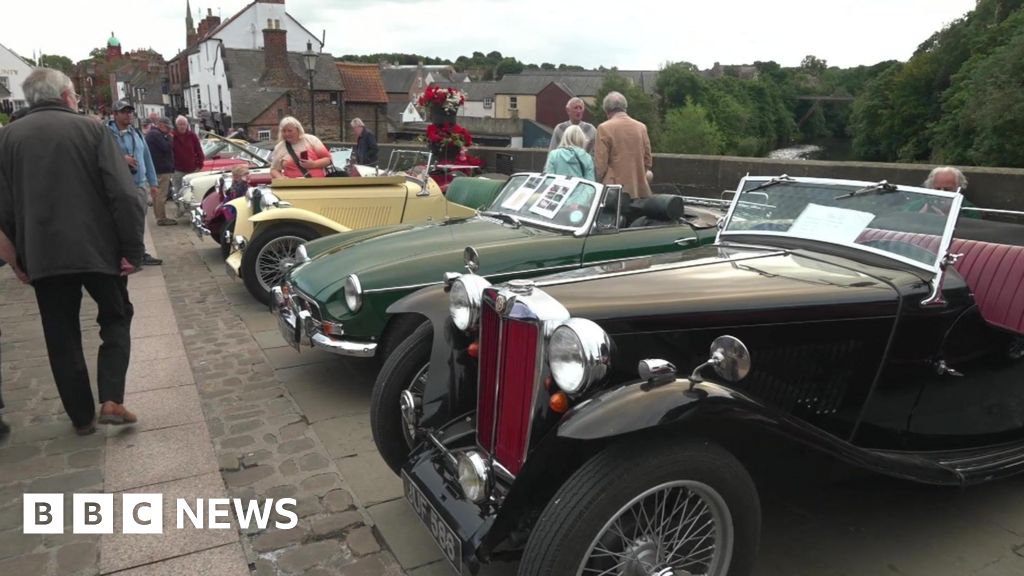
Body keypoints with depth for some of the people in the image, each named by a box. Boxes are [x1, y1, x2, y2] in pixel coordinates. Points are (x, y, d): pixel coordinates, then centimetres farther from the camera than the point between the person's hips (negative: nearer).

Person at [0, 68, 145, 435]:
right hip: (98, 249, -2)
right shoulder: (92, 130, -4)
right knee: (116, 320, 16)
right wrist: (132, 249, -8)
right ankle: (111, 400, 1)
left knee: (61, 336, 13)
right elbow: (124, 195, -13)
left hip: (43, 255, 2)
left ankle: (81, 416, 19)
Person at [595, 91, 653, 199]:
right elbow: (648, 161, 11)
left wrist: (600, 183, 7)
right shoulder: (641, 127, 6)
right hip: (640, 189, 4)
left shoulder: (604, 128, -7)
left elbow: (600, 163, -7)